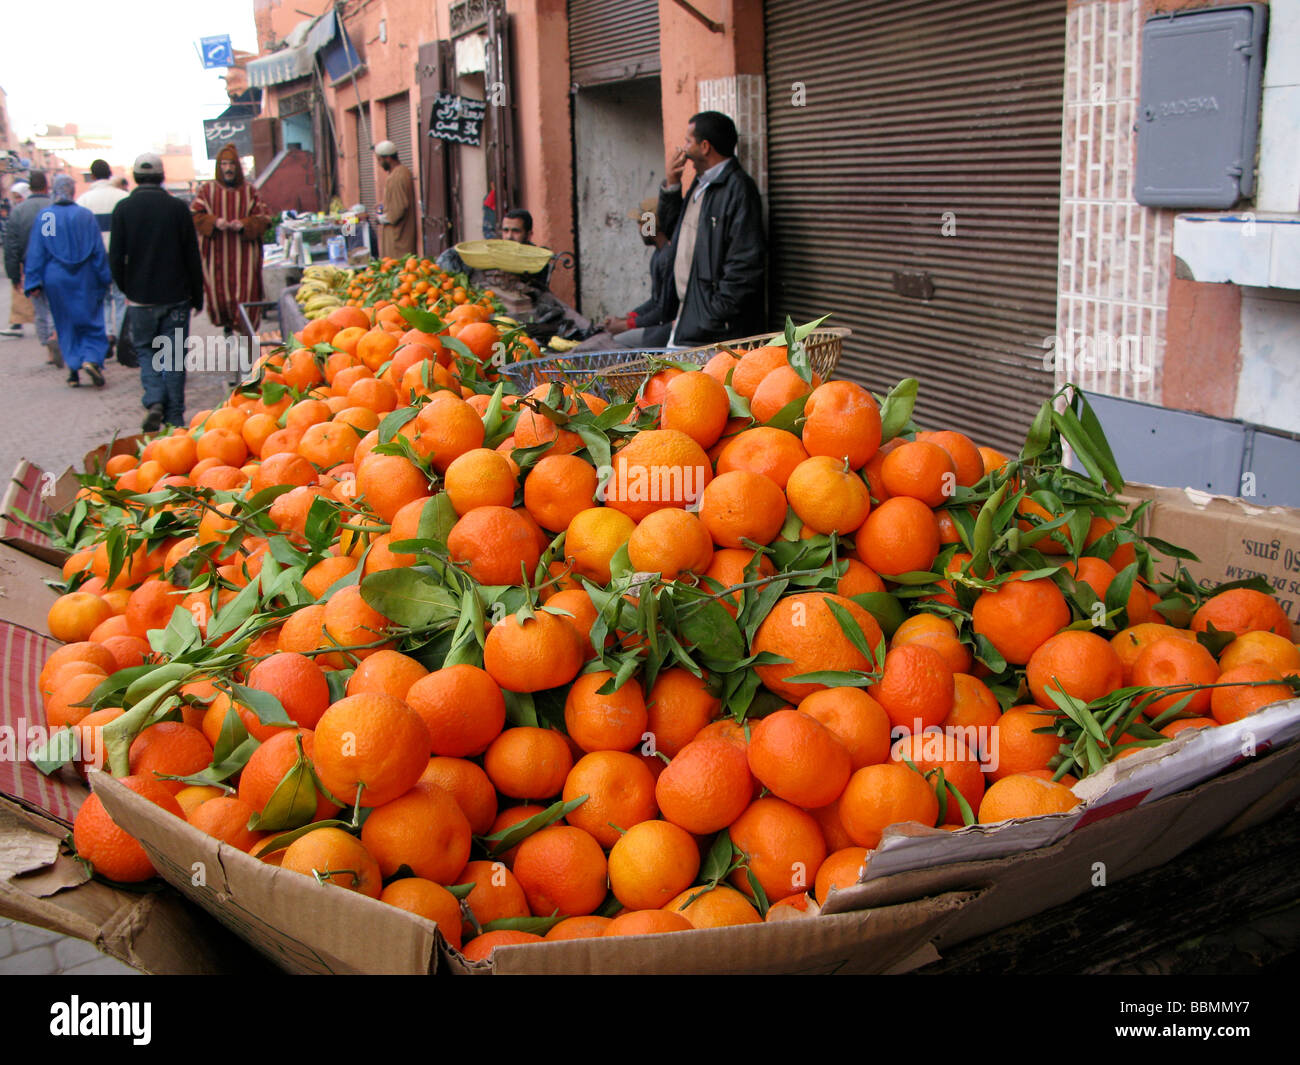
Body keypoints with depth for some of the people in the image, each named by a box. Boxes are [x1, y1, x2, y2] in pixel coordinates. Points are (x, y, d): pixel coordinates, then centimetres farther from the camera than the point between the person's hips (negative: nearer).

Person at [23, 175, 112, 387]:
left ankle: (73, 367, 6)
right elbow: (98, 250, -3)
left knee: (65, 324, 12)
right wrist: (104, 278, 5)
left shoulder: (43, 217, -2)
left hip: (55, 280, 1)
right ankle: (92, 359, -16)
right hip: (83, 280, -1)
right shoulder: (85, 216, -4)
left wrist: (33, 282, 1)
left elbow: (35, 252, -2)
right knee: (90, 321, 5)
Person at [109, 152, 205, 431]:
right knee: (173, 355, 6)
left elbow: (116, 257, -3)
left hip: (141, 298, 0)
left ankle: (154, 402, -6)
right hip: (176, 297, 0)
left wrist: (126, 289, 12)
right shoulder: (178, 207, -4)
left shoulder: (124, 209, -4)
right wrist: (197, 295, 8)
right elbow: (193, 257, -1)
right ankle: (175, 417, 8)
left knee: (146, 350, 15)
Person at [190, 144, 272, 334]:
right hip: (216, 252, 0)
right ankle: (226, 323, 21)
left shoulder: (249, 191, 8)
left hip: (244, 252, 0)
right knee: (218, 289, 1)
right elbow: (195, 215, 3)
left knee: (245, 290, -7)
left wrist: (244, 224, -13)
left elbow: (263, 218, 4)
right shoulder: (207, 189, 8)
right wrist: (214, 221, -15)